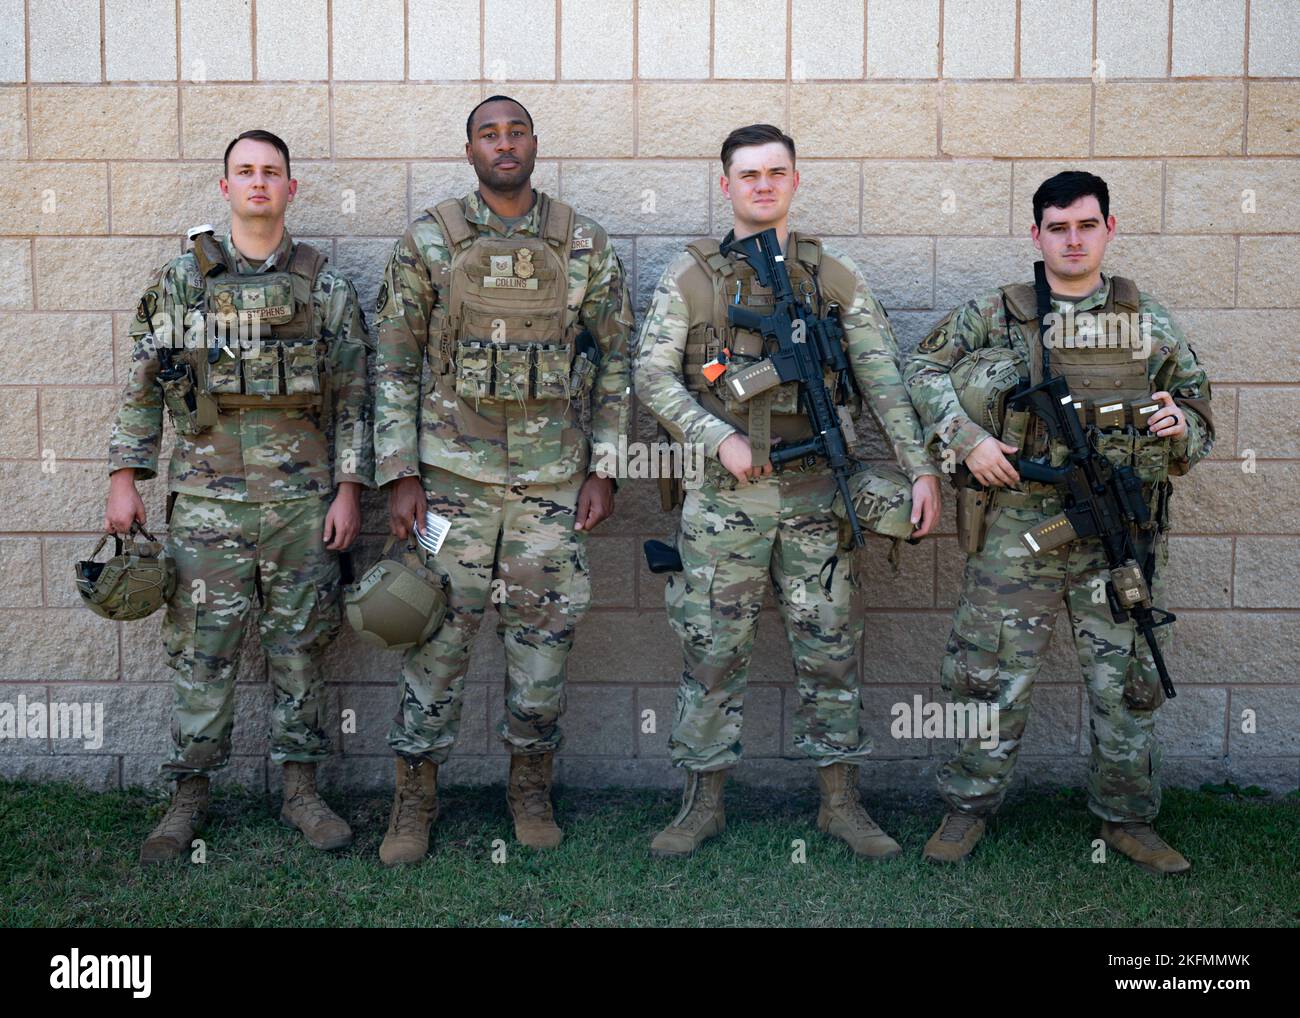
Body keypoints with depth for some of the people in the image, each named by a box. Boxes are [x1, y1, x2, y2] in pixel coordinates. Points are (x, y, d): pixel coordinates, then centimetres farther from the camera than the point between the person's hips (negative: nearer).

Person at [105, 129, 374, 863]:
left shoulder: (326, 287, 4)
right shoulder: (180, 281, 5)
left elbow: (354, 396, 4)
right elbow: (143, 386, 7)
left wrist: (349, 489, -3)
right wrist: (125, 479, 1)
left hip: (304, 500, 0)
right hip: (206, 499, 0)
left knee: (300, 649, 7)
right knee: (202, 653, 4)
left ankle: (302, 790, 19)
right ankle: (190, 797, 17)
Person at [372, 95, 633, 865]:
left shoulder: (586, 246, 3)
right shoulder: (428, 243, 0)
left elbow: (613, 363, 7)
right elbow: (396, 365, 1)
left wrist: (604, 471, 1)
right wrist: (400, 476, -5)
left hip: (553, 476, 1)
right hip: (453, 474, -1)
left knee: (545, 636, 8)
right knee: (439, 636, 4)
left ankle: (532, 787, 25)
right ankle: (417, 796, 18)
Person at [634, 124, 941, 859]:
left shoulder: (835, 279, 6)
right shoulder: (690, 278, 2)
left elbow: (885, 379, 2)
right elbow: (653, 375, -3)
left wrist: (922, 467, -7)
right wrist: (721, 438, -15)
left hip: (814, 493, 2)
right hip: (725, 495, -1)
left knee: (831, 645, 6)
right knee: (713, 651, 5)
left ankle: (841, 801, 19)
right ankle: (705, 803, 18)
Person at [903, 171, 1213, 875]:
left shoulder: (1150, 322, 9)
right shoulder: (994, 315, 2)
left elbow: (1197, 408, 17)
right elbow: (923, 371, 7)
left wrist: (1180, 427, -7)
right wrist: (965, 438, -7)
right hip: (1017, 531, -2)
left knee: (1128, 681, 8)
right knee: (992, 675, 3)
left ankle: (1127, 820, 24)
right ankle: (969, 806, 20)